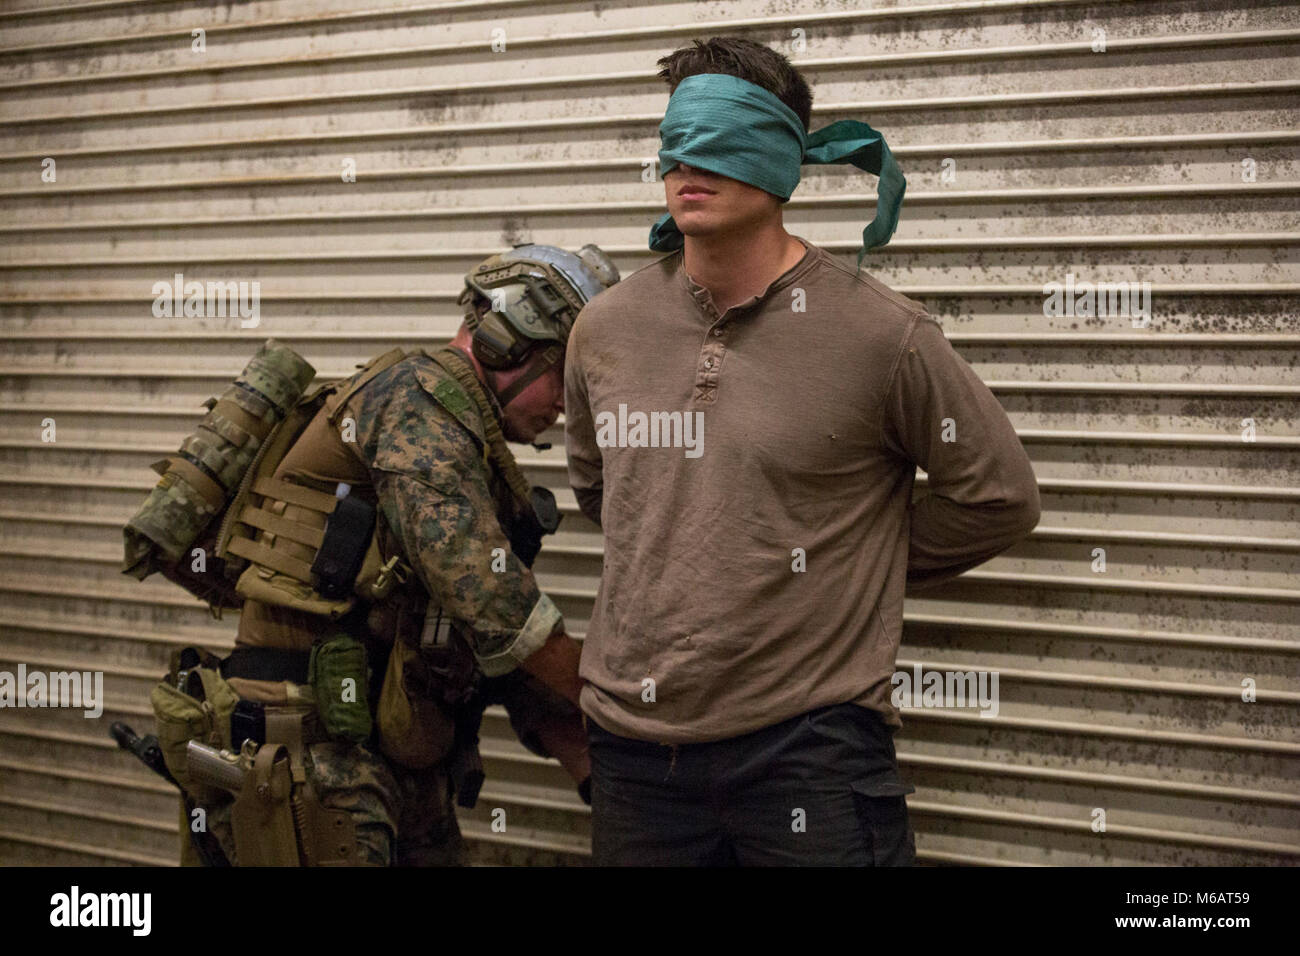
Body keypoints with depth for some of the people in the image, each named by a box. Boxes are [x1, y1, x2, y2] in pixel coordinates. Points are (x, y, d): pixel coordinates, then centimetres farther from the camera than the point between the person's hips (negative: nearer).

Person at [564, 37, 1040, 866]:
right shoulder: (606, 329, 5)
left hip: (809, 749, -4)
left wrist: (849, 571, 2)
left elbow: (999, 498, -1)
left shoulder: (876, 332, -8)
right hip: (634, 746, 5)